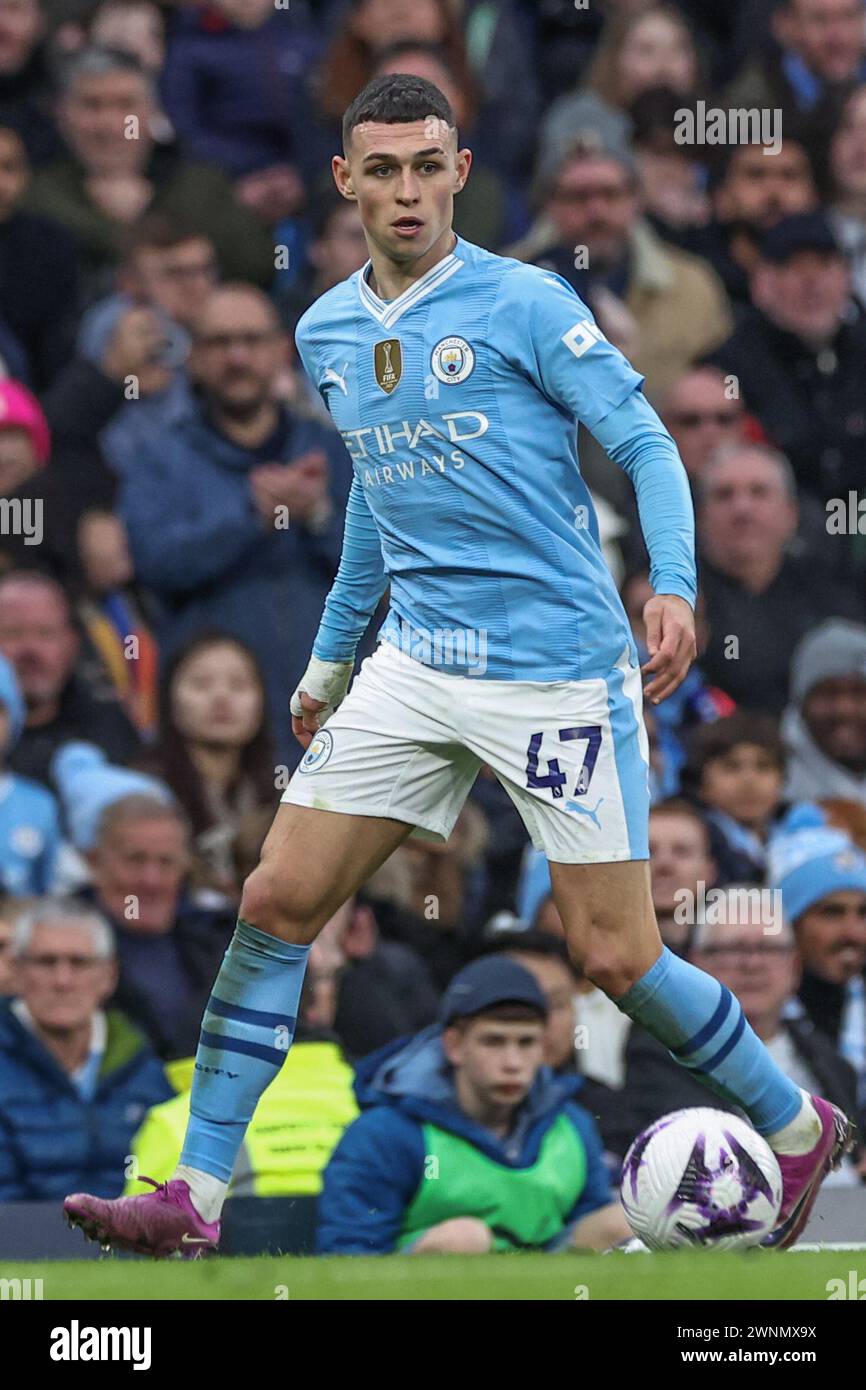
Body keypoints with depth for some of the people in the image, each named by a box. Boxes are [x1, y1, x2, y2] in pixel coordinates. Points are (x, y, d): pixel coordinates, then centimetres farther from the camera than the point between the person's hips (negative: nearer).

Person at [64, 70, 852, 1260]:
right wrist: (331, 655, 30)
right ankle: (196, 1197, 3)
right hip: (418, 665, 6)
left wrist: (674, 585, -24)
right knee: (276, 903, -2)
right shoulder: (326, 334, 11)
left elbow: (645, 442, -8)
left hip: (560, 667, -6)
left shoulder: (524, 303, -8)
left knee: (617, 958, -5)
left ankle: (798, 1129, 18)